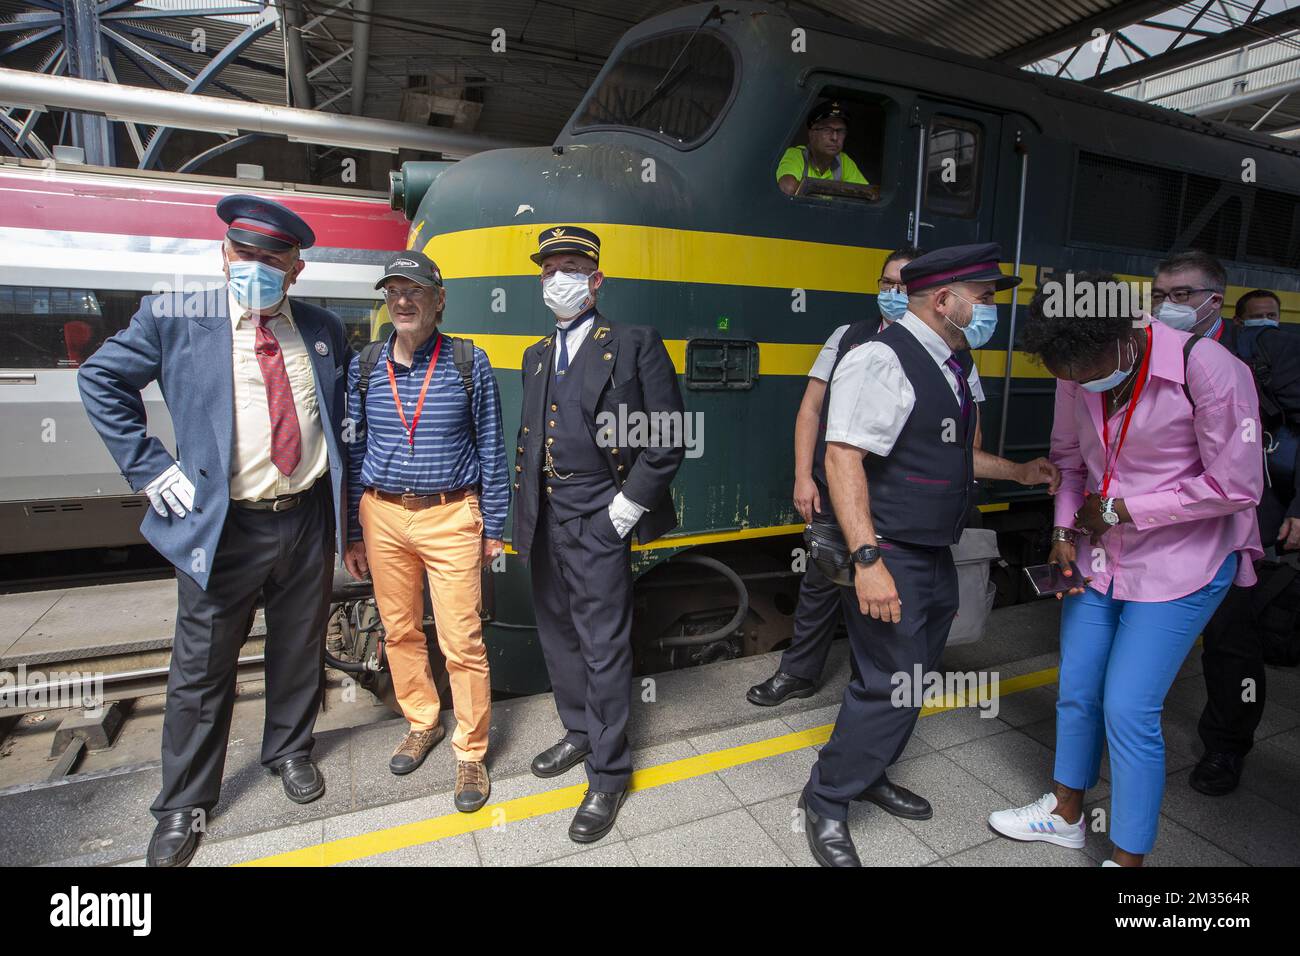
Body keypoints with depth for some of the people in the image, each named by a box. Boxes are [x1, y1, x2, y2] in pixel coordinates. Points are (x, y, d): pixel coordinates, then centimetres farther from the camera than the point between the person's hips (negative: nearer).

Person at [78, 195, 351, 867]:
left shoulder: (324, 330, 5)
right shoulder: (174, 318, -3)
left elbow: (345, 405, 18)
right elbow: (101, 379, 5)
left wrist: (339, 487, 9)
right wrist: (149, 468, -4)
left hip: (308, 517, 3)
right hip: (221, 526, -2)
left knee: (299, 649, 16)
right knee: (202, 669, 9)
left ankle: (290, 753, 40)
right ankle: (184, 805, 29)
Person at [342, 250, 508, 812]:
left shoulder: (470, 364, -2)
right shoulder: (364, 369, 5)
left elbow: (491, 449, 1)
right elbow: (353, 453, 9)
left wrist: (493, 528, 0)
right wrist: (353, 535, 9)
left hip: (451, 517, -3)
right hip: (383, 517, 4)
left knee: (461, 641, -2)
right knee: (399, 631, 15)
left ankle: (470, 752, 16)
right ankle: (421, 724, 37)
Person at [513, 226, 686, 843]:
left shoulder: (635, 345, -4)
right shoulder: (537, 356, 16)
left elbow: (668, 439, -9)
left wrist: (627, 507, -12)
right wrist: (525, 511, 11)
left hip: (596, 523, -6)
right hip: (544, 523, 7)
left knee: (604, 649, 1)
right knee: (557, 636, 18)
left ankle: (608, 775, 16)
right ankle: (580, 733, 38)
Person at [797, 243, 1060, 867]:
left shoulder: (948, 364, 12)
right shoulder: (883, 360, -19)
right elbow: (843, 458, -26)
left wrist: (1018, 473, 19)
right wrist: (867, 560, -31)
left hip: (935, 556, 10)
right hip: (891, 559, -10)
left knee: (912, 677, 20)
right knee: (890, 687, -3)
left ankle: (869, 775, 41)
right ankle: (825, 804, 18)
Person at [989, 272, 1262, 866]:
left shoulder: (1206, 369, -22)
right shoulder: (1078, 376, -5)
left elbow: (1236, 487, -19)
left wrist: (1119, 510, -16)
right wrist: (1065, 532, -1)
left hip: (1179, 565, -5)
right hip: (1098, 557, 6)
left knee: (1128, 711, -4)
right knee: (1076, 693, 14)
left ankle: (1128, 856, 19)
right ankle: (1065, 814, 37)